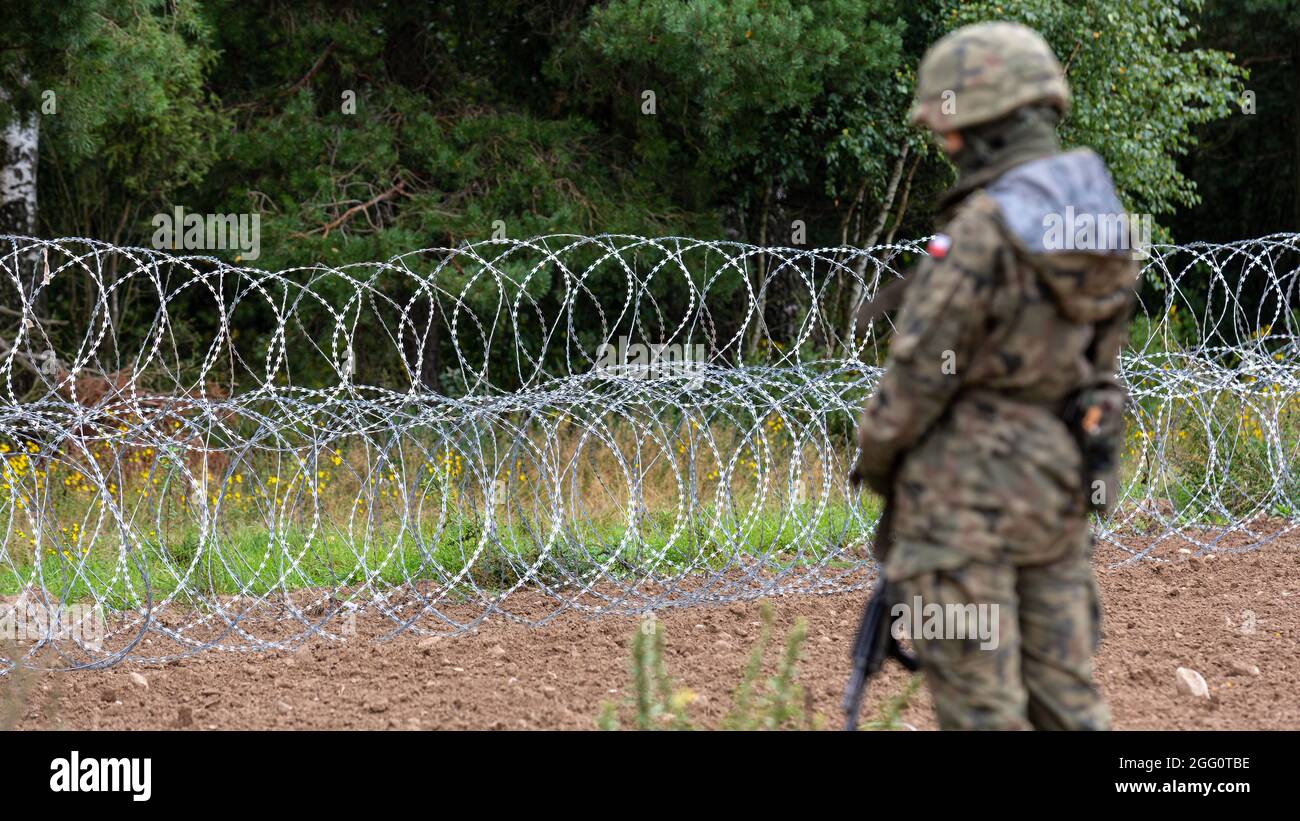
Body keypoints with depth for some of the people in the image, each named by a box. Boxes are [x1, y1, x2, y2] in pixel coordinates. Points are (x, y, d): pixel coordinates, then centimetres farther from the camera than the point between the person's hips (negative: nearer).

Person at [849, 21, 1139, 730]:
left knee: (980, 706, -1)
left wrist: (873, 460, 2)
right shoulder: (1101, 219, 5)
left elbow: (920, 371, -14)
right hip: (1059, 485, 7)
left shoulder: (980, 230, -18)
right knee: (1061, 690, 10)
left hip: (967, 492, -7)